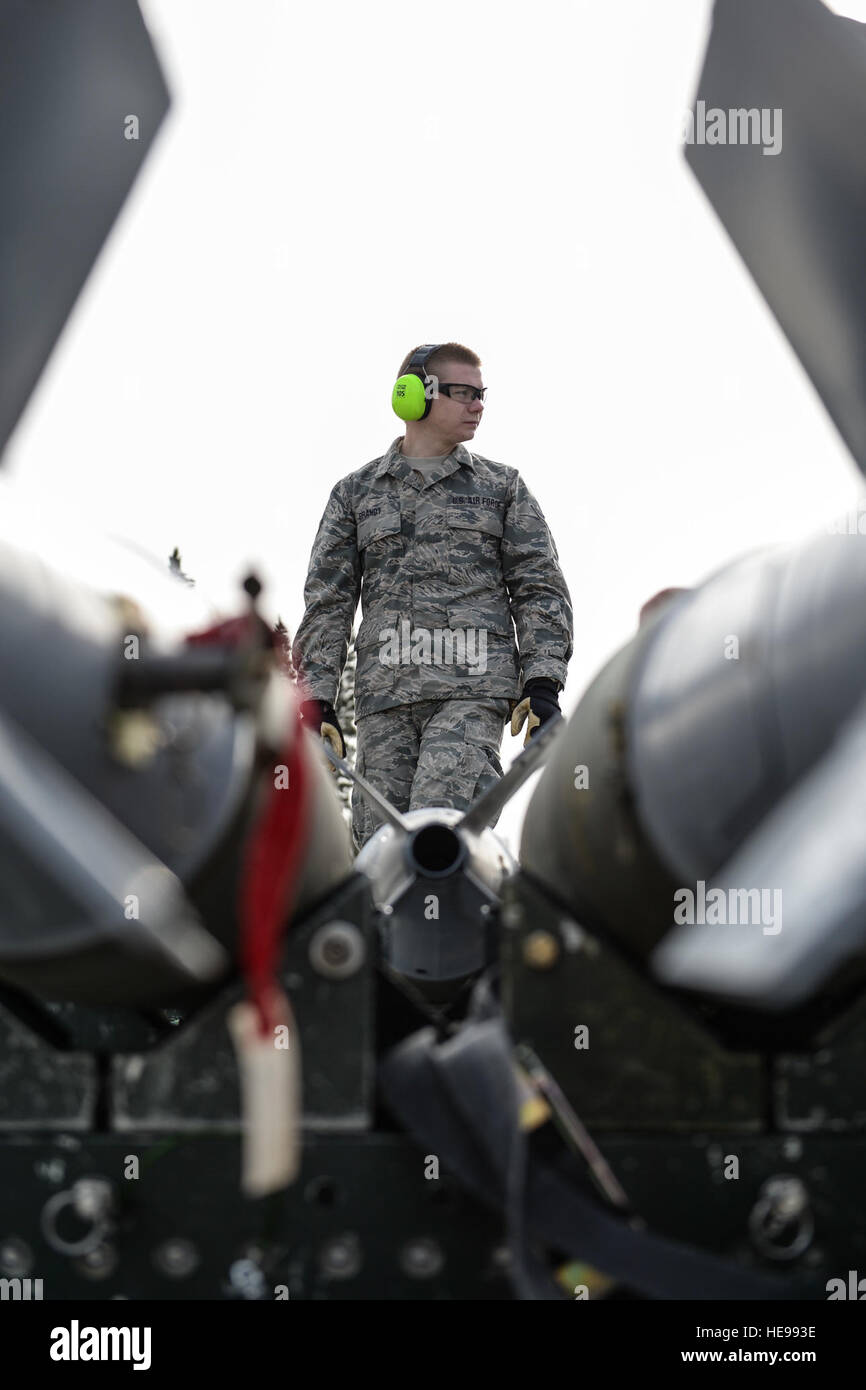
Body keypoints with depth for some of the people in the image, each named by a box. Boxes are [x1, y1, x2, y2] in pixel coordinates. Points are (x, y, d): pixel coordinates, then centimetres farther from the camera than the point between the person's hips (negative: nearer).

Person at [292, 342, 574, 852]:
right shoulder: (355, 493, 16)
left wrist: (542, 685, -2)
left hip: (473, 685, -2)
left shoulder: (502, 486, 16)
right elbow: (328, 604, 14)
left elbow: (541, 590, 11)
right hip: (385, 695, 2)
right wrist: (316, 701, 4)